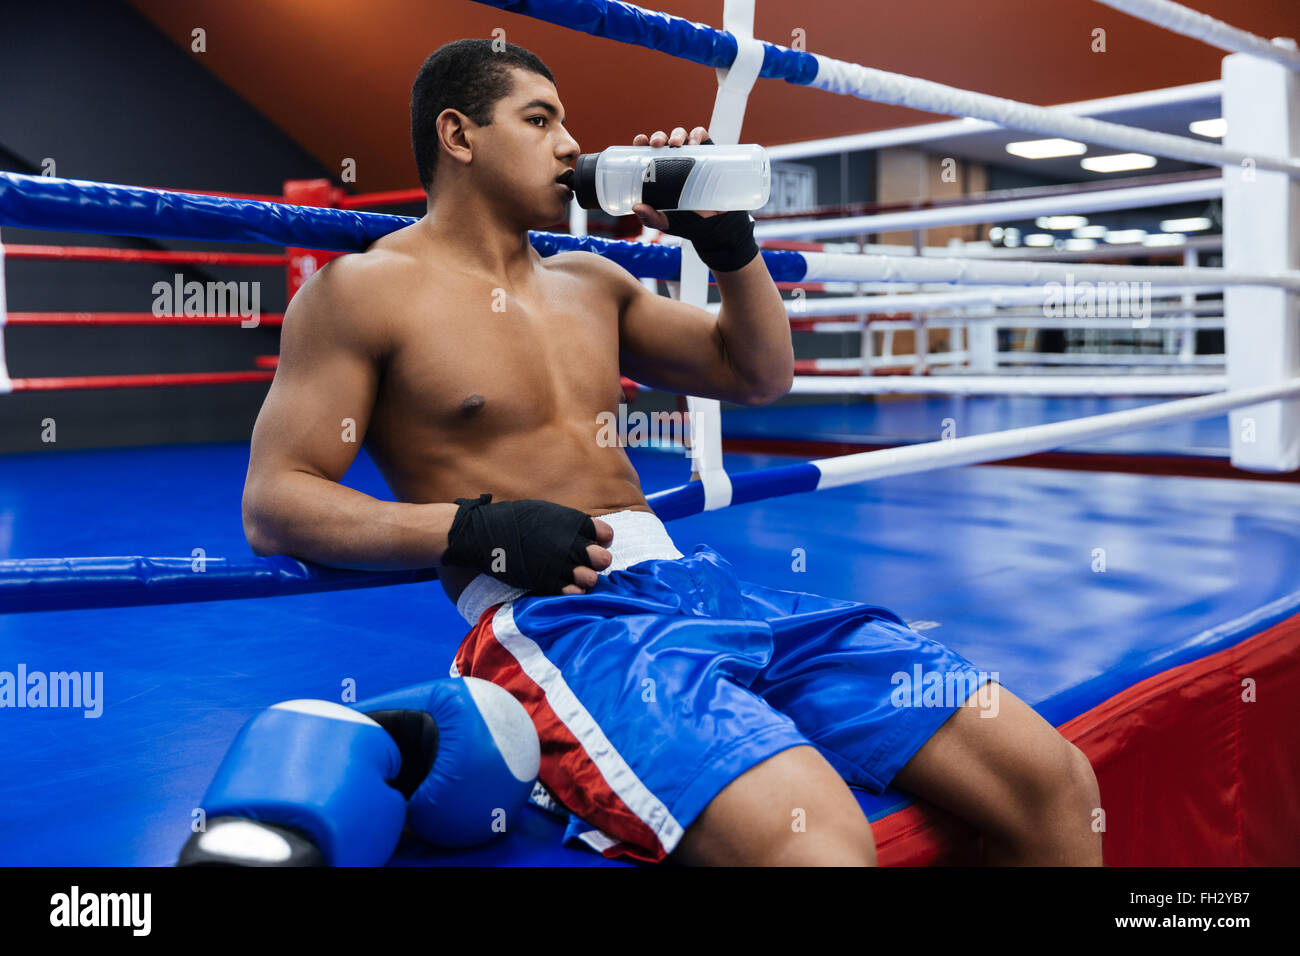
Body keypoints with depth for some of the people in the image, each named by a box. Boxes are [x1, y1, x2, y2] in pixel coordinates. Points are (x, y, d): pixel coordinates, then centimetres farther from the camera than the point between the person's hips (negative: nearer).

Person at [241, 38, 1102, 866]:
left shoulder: (591, 282, 23)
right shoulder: (364, 290, 5)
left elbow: (761, 374, 30)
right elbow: (273, 504, -1)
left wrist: (726, 238, 15)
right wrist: (475, 530, -14)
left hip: (694, 578, 7)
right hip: (553, 616, -7)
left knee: (1053, 781, -5)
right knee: (818, 843, -36)